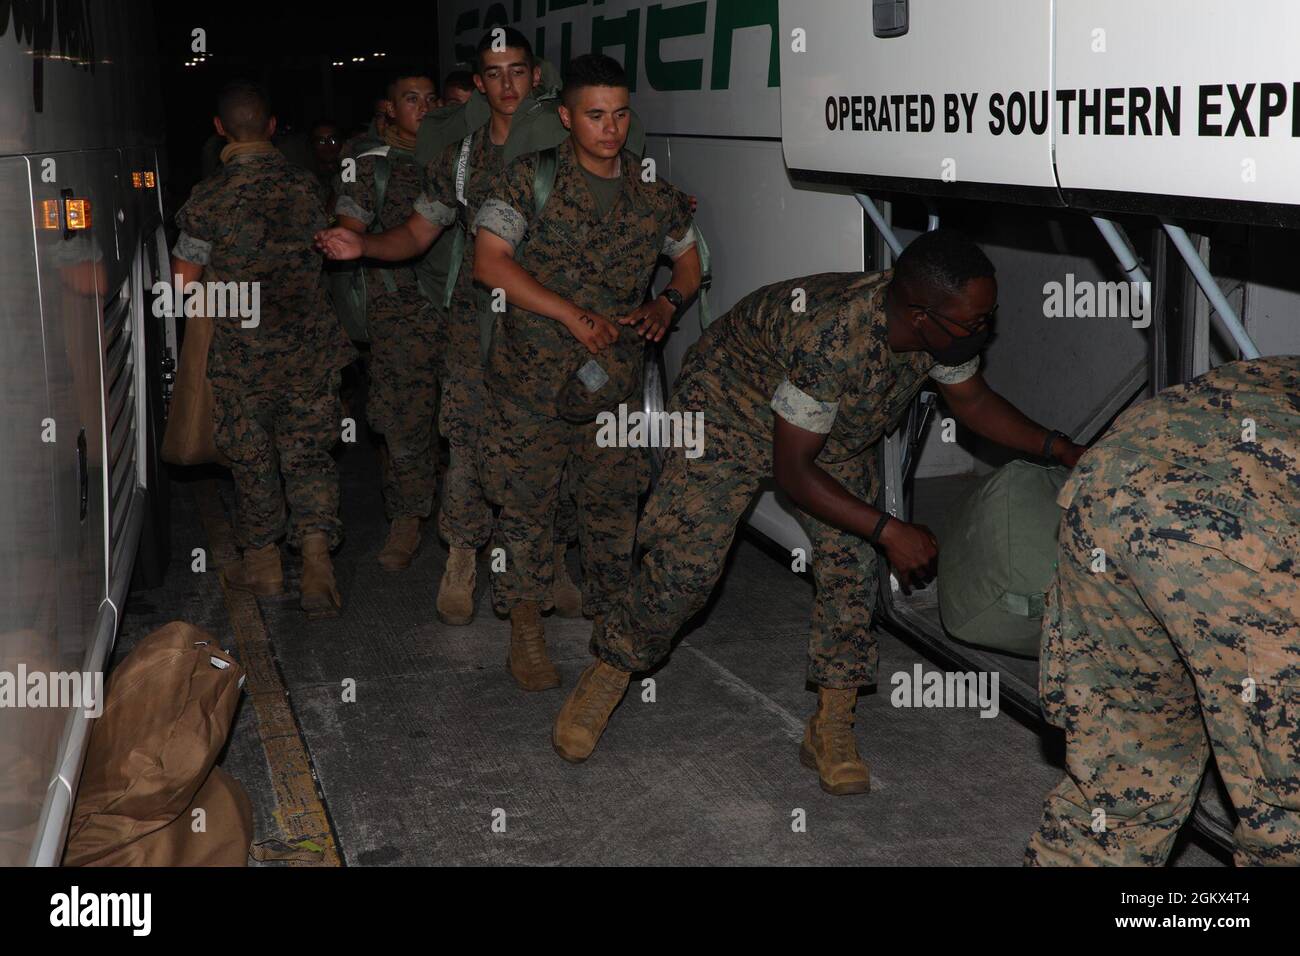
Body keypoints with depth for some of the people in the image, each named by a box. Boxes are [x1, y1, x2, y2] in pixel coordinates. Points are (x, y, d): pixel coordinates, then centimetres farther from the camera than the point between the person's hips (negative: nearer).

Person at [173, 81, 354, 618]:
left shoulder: (209, 198, -10)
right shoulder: (305, 186, 0)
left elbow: (184, 281, -4)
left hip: (242, 354, -2)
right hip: (309, 347, 2)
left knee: (252, 459, 12)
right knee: (309, 454, 9)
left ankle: (262, 564, 24)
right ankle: (316, 551, -9)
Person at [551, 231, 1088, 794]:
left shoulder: (947, 325, -22)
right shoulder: (833, 338, -44)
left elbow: (971, 400, 1)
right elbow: (792, 470, -34)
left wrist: (1058, 448, -8)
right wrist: (889, 531, -34)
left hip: (836, 429, 6)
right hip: (733, 405, -6)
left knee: (852, 559, -8)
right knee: (685, 561, -13)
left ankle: (831, 731, 2)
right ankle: (607, 674, 13)